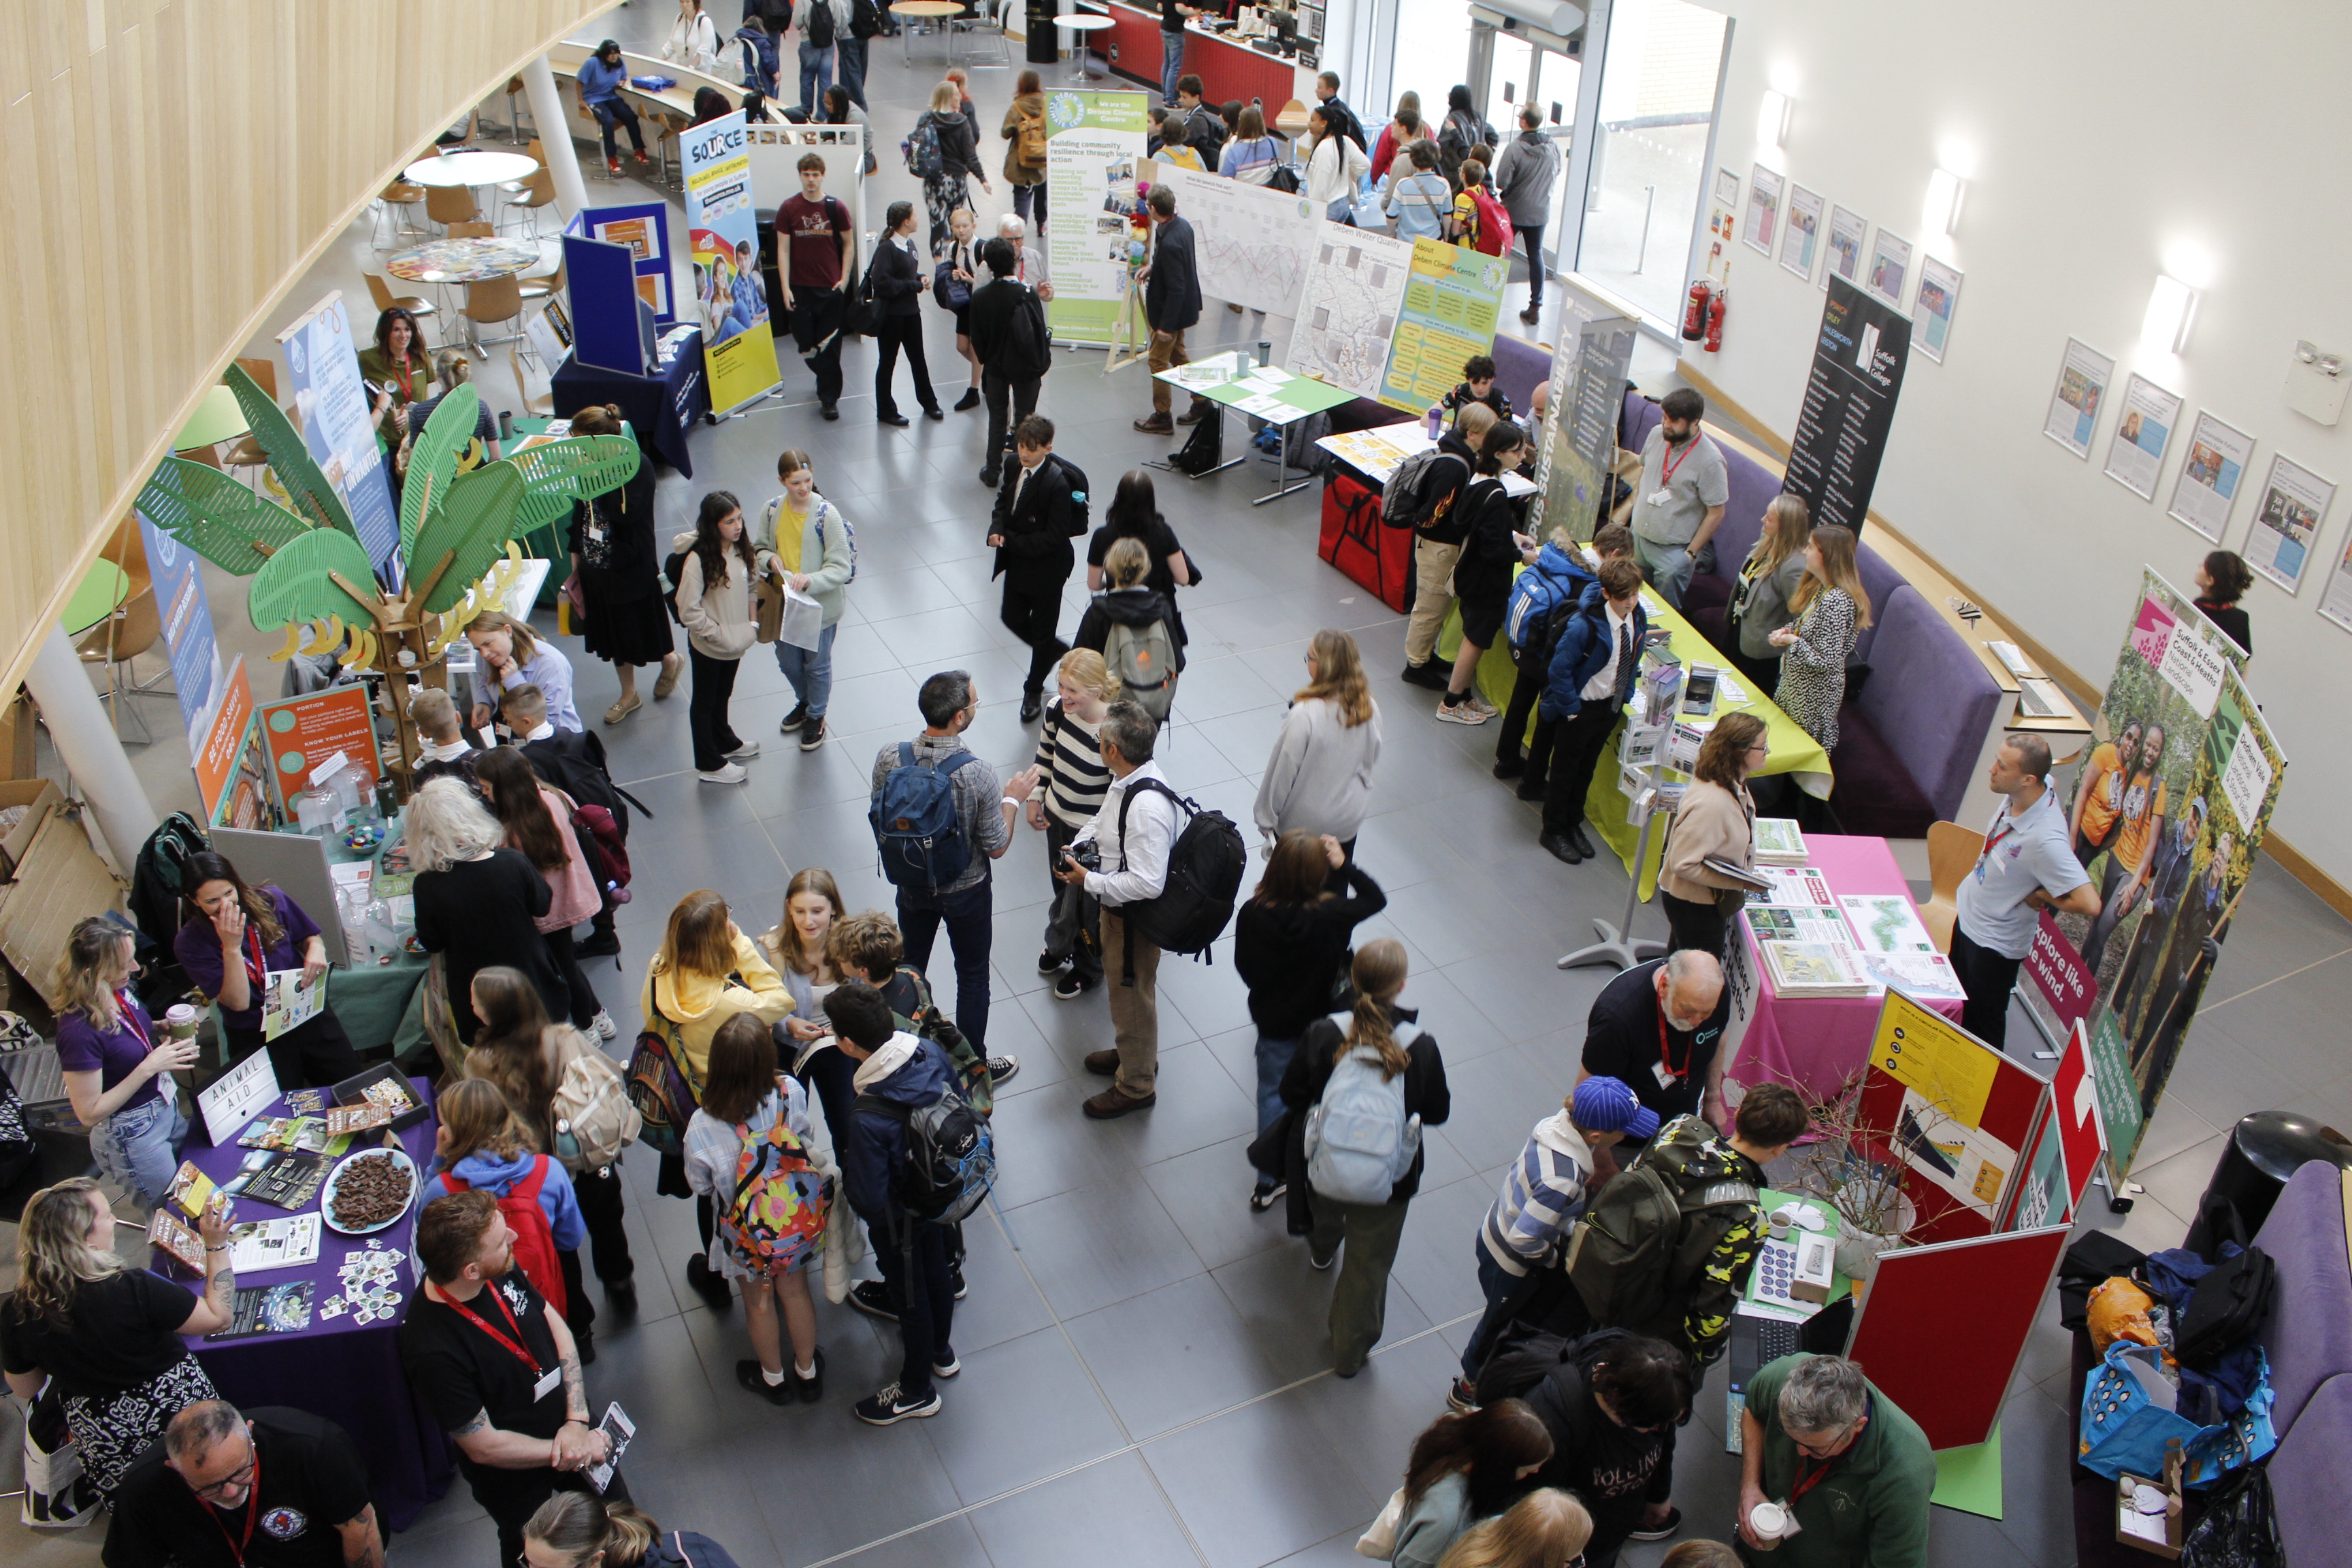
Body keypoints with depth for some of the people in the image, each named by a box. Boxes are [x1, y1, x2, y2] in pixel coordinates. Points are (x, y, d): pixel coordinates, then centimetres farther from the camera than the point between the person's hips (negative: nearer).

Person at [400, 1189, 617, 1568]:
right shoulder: (434, 1351, -38)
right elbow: (483, 1446, -27)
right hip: (515, 1478, -5)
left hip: (569, 1427, 5)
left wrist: (577, 1422, -16)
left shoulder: (502, 1270, -21)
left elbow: (556, 1327, -7)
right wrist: (561, 1452, -19)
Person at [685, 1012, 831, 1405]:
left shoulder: (703, 1126, -34)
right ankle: (808, 1372, 50)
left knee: (758, 1303, 26)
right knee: (796, 1291, 28)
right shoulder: (792, 1093, -29)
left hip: (747, 1236, -2)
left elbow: (701, 1188, -15)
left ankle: (774, 1378, 51)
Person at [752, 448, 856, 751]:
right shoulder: (772, 510, -8)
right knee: (788, 662, 23)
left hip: (820, 606, -5)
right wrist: (770, 557, -15)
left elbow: (842, 568, -21)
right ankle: (804, 703, 52)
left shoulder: (827, 515, -21)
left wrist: (810, 580, -37)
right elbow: (760, 546, 9)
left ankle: (816, 717, 40)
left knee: (817, 665, 16)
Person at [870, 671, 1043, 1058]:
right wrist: (1012, 798, -4)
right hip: (966, 892, -4)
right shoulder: (976, 774, -31)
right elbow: (996, 847, -18)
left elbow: (881, 818, -2)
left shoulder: (889, 759, -19)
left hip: (912, 885, 4)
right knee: (972, 978, 18)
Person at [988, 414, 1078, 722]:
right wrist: (997, 530, -11)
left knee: (1042, 630, 11)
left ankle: (1033, 691, 32)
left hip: (1046, 569, -7)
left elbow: (1054, 538, -26)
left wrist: (1010, 541, -21)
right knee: (1011, 617, 19)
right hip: (1017, 561, 7)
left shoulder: (1056, 483, -28)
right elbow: (1003, 500, 10)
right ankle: (1057, 651, 45)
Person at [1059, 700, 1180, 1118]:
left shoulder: (1148, 806, -36)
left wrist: (1089, 882, -27)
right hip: (1116, 904, 9)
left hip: (1134, 916, -9)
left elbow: (1148, 883, -36)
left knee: (1132, 996, 12)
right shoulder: (1127, 778, -8)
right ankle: (1130, 1053, 53)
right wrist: (1074, 849, -4)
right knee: (1121, 984, 29)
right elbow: (1102, 822, 12)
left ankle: (1135, 1086, 34)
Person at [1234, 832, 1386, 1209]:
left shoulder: (1252, 913, -23)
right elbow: (1376, 899, -11)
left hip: (1272, 1019, 1)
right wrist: (1344, 865, -13)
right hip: (1318, 1020, -1)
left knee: (1273, 1093, 21)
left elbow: (1243, 966, -8)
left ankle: (1270, 1180, 29)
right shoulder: (1329, 916, -29)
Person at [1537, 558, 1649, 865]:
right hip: (1580, 708, -6)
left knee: (1587, 769, 22)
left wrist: (1626, 695, 7)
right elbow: (1559, 670, -23)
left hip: (1611, 707, 6)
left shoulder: (1638, 618, -9)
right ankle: (1552, 831, 28)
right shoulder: (1585, 625, -30)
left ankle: (1573, 825, 40)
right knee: (1565, 770, 11)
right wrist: (1571, 708, -19)